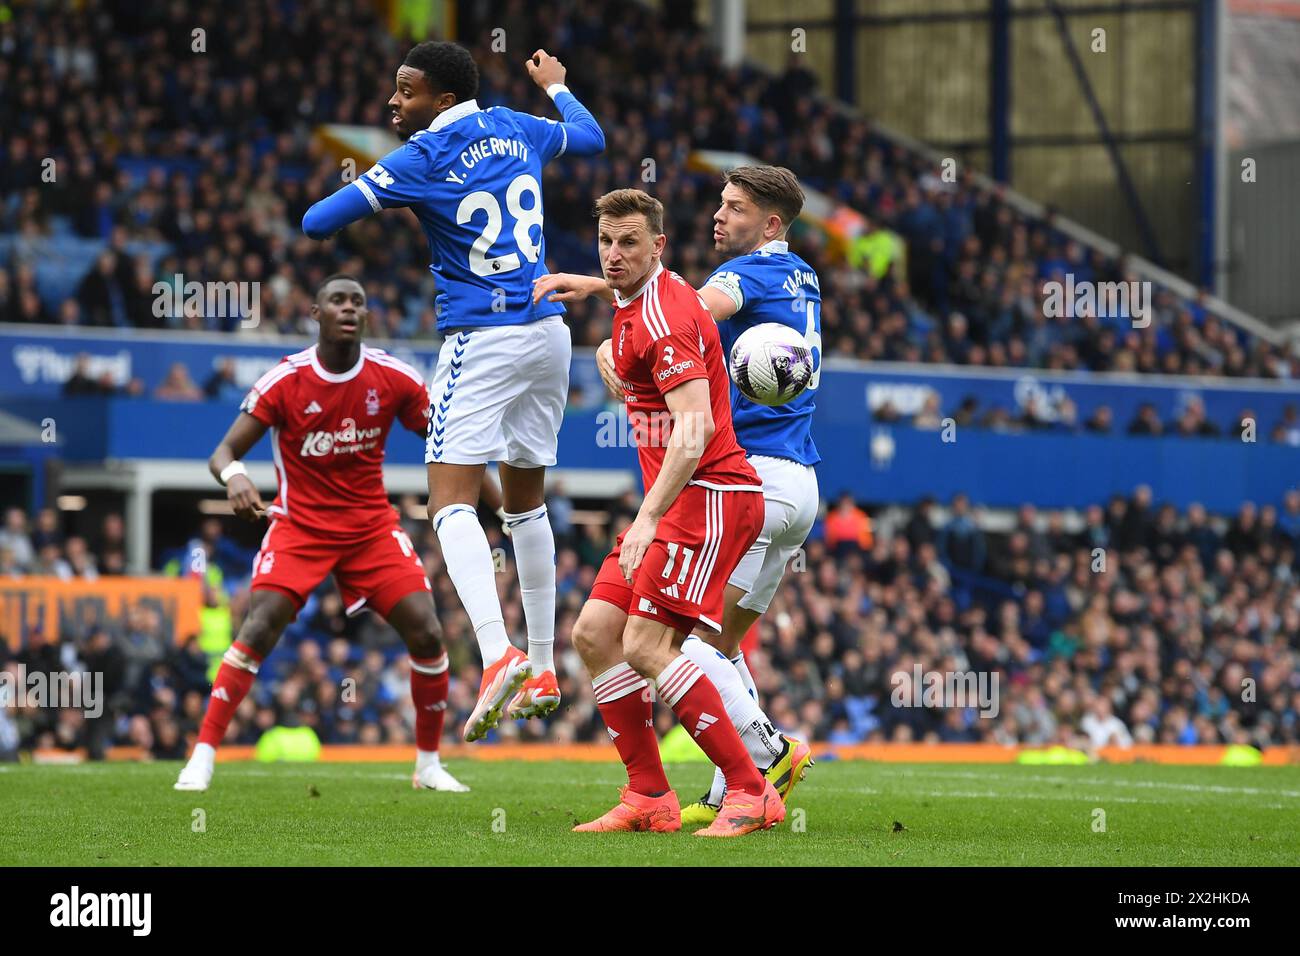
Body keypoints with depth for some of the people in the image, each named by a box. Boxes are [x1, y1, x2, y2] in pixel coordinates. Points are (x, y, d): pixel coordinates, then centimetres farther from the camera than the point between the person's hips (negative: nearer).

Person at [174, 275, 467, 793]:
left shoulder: (392, 378, -5)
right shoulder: (285, 381, -11)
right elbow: (223, 453, -11)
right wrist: (233, 475, -36)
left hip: (372, 526, 2)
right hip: (301, 524, -2)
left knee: (426, 633, -10)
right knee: (260, 627, -22)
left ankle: (429, 765, 9)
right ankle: (202, 757, -17)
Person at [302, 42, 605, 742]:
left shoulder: (422, 160, -9)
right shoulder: (516, 130, 9)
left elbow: (315, 224, -8)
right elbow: (589, 137, 31)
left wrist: (373, 203, 14)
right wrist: (555, 86, 50)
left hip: (482, 340, -7)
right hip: (547, 334, 7)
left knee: (451, 501, -12)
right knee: (527, 503, 17)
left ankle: (499, 655, -32)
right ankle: (542, 671, 21)